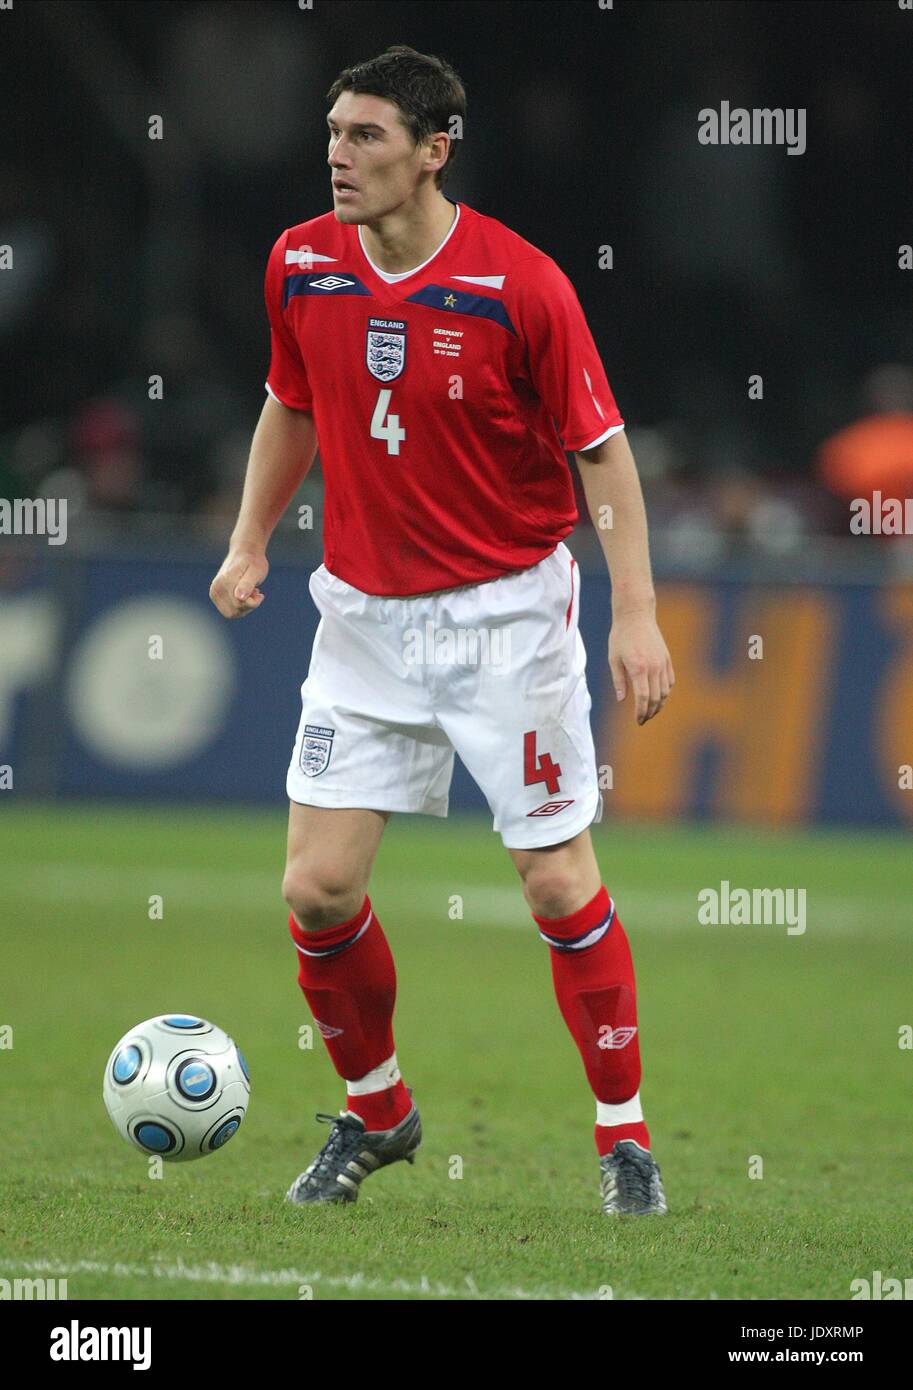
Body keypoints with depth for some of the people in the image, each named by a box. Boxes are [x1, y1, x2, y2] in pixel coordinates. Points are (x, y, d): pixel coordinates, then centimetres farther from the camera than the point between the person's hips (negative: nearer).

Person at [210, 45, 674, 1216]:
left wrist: (636, 612, -15)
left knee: (560, 886, -3)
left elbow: (602, 448, -9)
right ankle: (375, 1114, 20)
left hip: (508, 612, -4)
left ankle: (623, 1133, 14)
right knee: (318, 889, -2)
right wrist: (250, 541, 8)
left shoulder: (521, 284, -16)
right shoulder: (301, 266, -3)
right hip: (365, 614, 4)